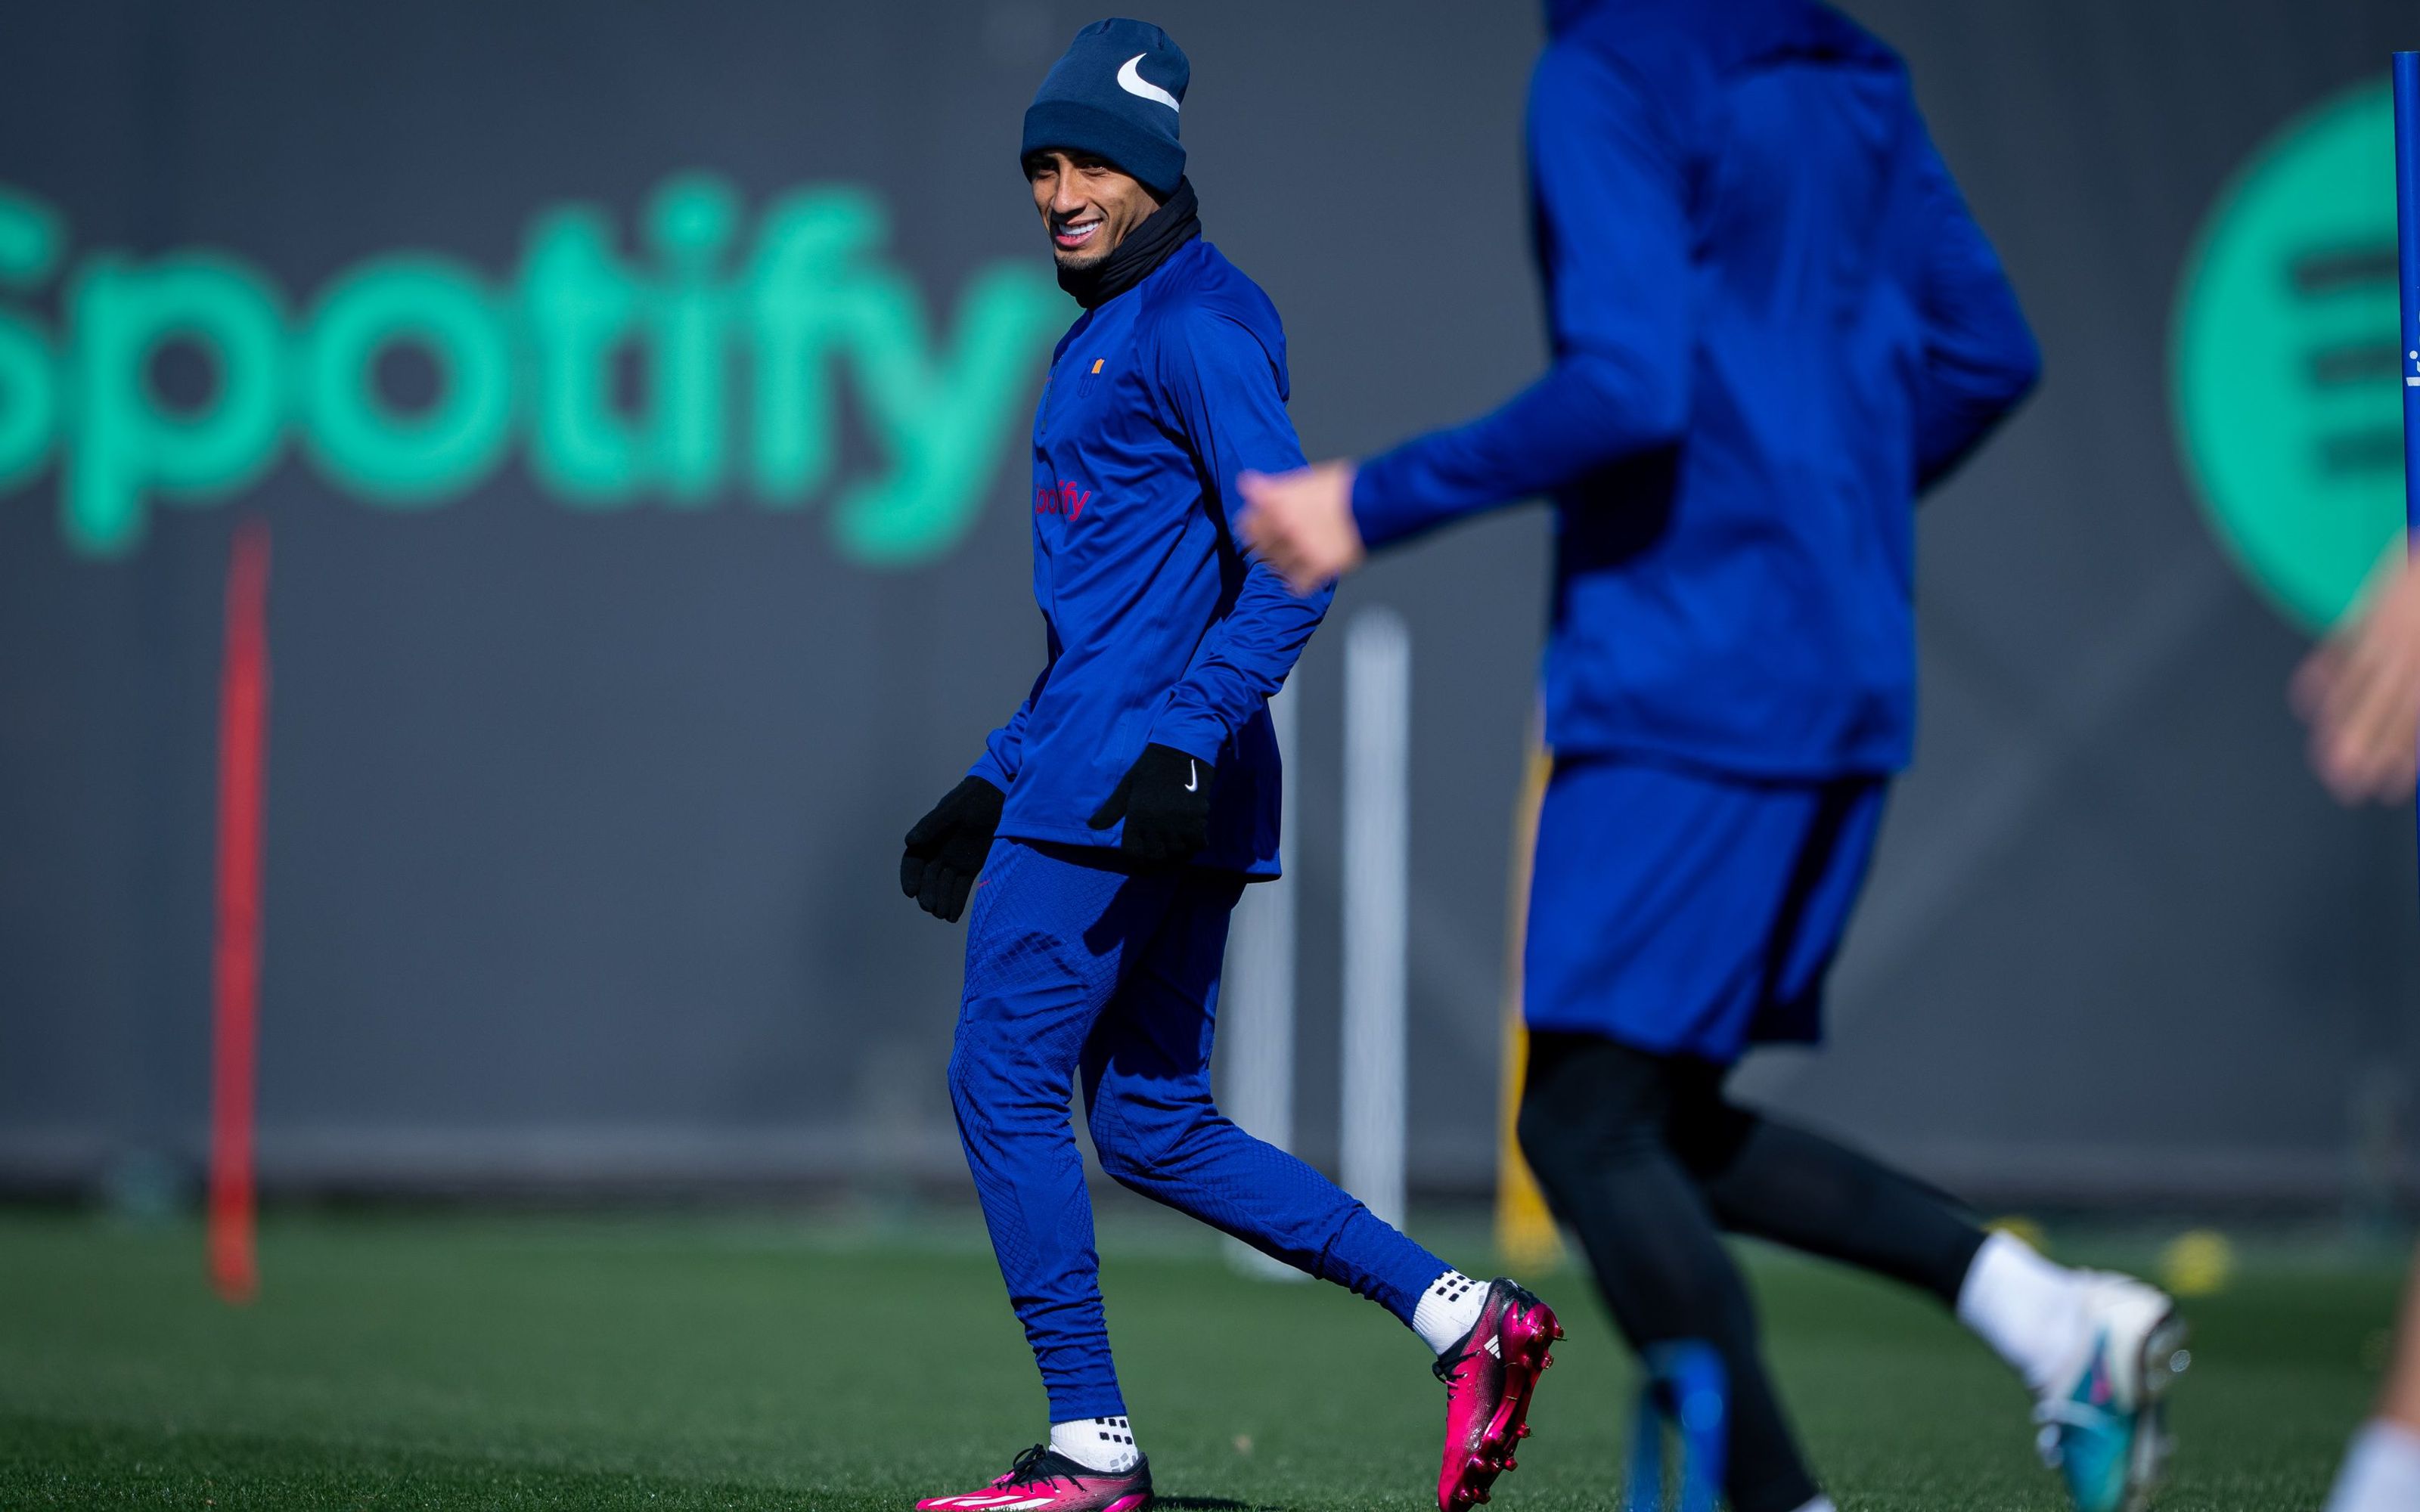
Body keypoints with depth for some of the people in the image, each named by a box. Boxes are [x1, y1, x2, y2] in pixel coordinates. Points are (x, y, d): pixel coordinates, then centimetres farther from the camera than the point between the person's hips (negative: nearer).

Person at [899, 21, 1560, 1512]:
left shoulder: (1194, 320, -9)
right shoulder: (1105, 334, 22)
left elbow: (1295, 557, -20)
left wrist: (1184, 743, -28)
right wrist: (991, 788, 26)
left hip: (1145, 789, -10)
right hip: (1092, 777, 10)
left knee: (1004, 1078, -6)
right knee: (1154, 1126, 9)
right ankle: (1461, 1312, 8)